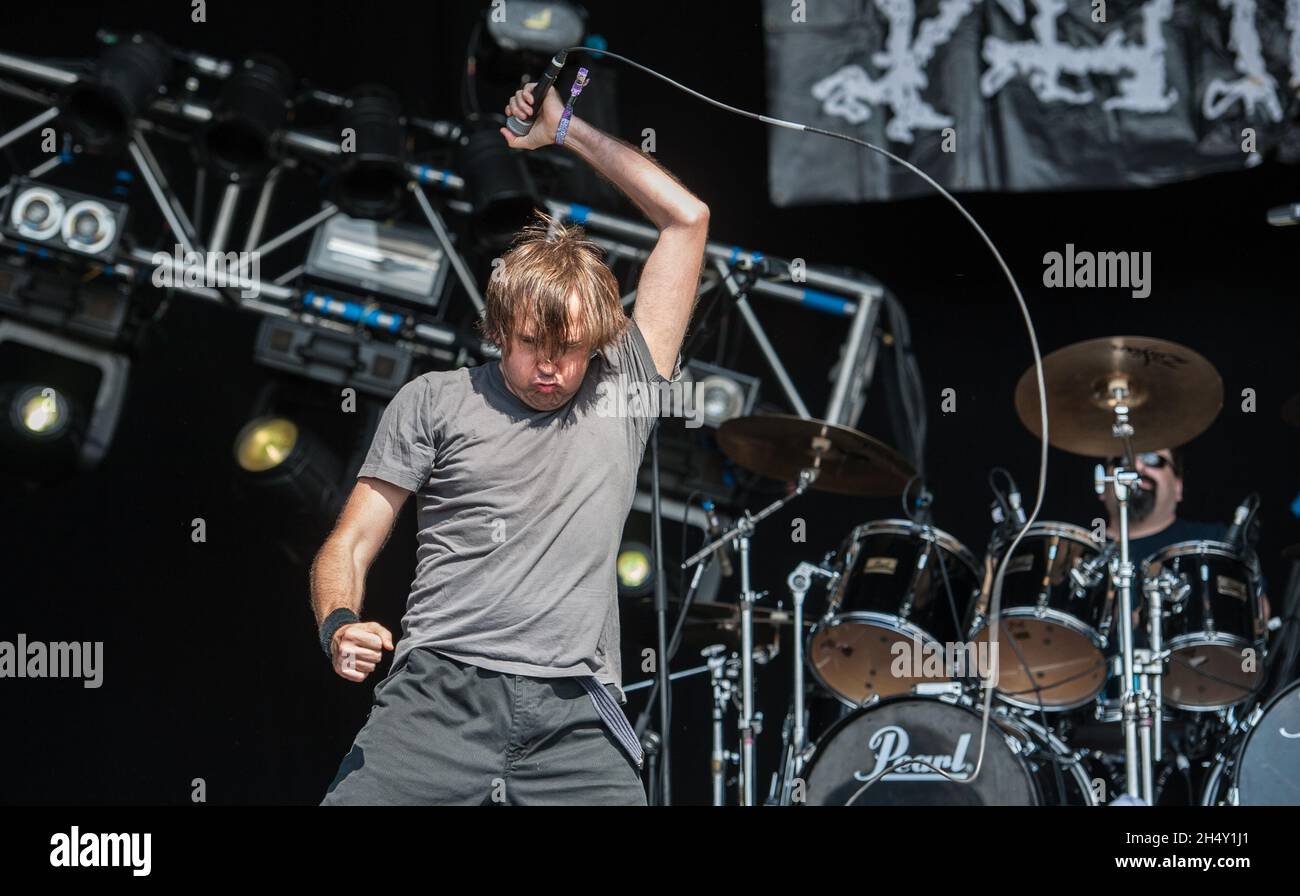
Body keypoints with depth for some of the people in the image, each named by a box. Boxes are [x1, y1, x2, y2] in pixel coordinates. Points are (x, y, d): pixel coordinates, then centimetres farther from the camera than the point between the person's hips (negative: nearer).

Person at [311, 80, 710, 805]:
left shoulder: (621, 393, 16)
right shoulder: (435, 401, 15)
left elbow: (688, 219, 15)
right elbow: (350, 545, 12)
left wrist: (568, 131, 18)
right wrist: (341, 624, -10)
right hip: (439, 695, -1)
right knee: (352, 798, -22)